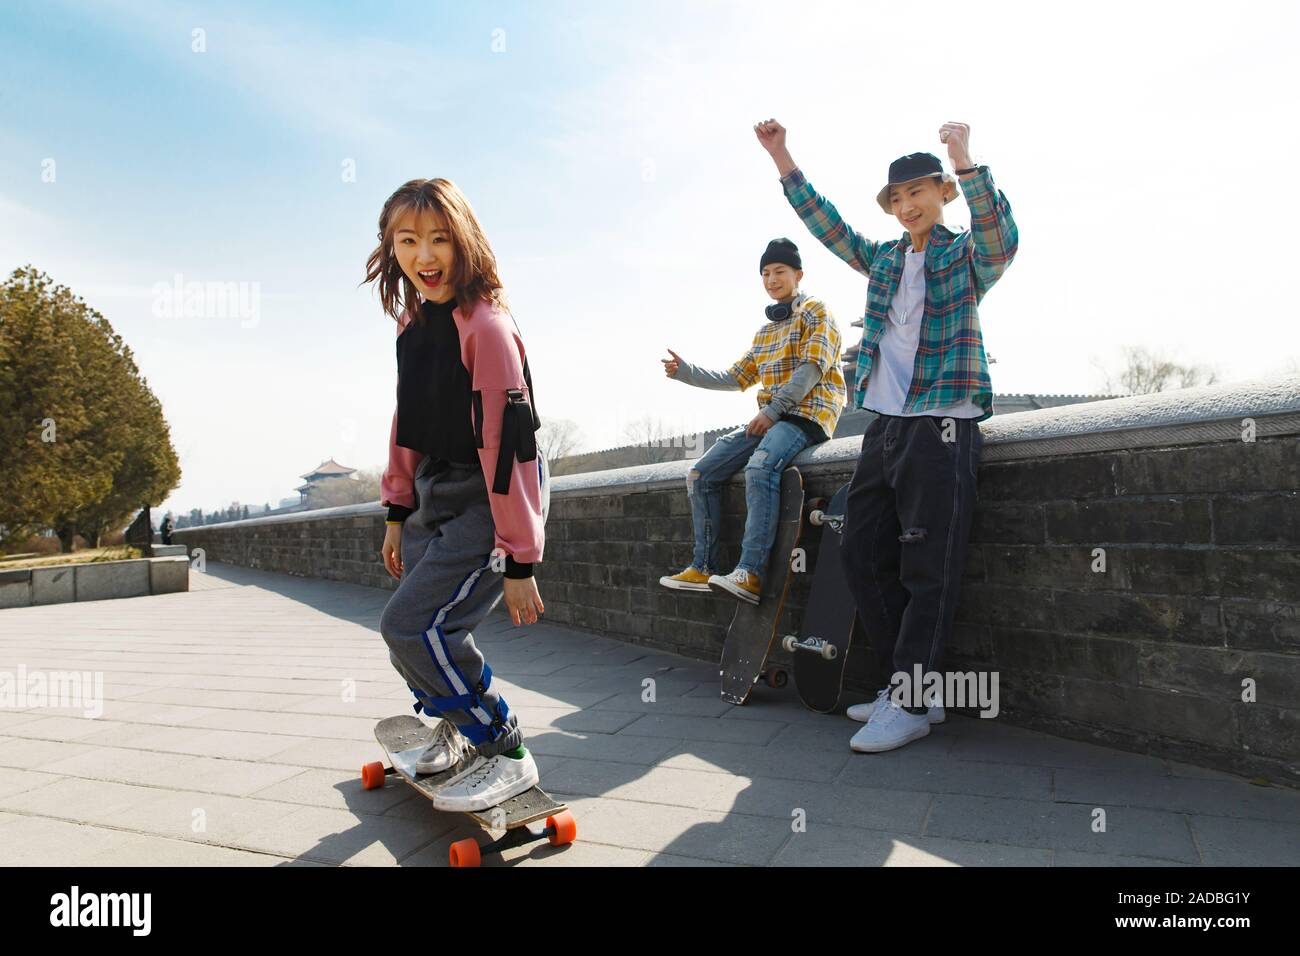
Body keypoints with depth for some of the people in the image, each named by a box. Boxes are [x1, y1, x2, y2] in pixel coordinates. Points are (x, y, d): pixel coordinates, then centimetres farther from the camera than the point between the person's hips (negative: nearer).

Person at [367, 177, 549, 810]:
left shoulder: (485, 324, -19)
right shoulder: (412, 321, 7)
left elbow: (508, 441, -23)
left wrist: (519, 561, -22)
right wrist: (397, 513, 16)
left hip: (487, 498, -8)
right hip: (435, 495, 8)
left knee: (414, 625, -15)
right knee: (409, 628, 12)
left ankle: (504, 753, 4)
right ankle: (457, 726, 39)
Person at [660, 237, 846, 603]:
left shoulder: (815, 311, 4)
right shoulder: (765, 329, 26)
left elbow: (812, 367, -11)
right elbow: (735, 378, 21)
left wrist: (772, 410, -20)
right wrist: (685, 371, 9)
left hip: (808, 413, -8)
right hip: (769, 418, 8)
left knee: (760, 467, -37)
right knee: (700, 474, -6)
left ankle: (750, 573, -42)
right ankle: (703, 567, -5)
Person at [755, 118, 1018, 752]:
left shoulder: (968, 256, 3)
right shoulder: (882, 259, 18)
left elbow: (1001, 236, -19)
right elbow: (827, 224, 17)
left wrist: (965, 161, -32)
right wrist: (781, 159, 10)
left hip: (942, 425, -6)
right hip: (884, 425, 6)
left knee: (927, 570, -5)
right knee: (862, 556, 6)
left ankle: (910, 704, 4)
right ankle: (916, 684, 16)